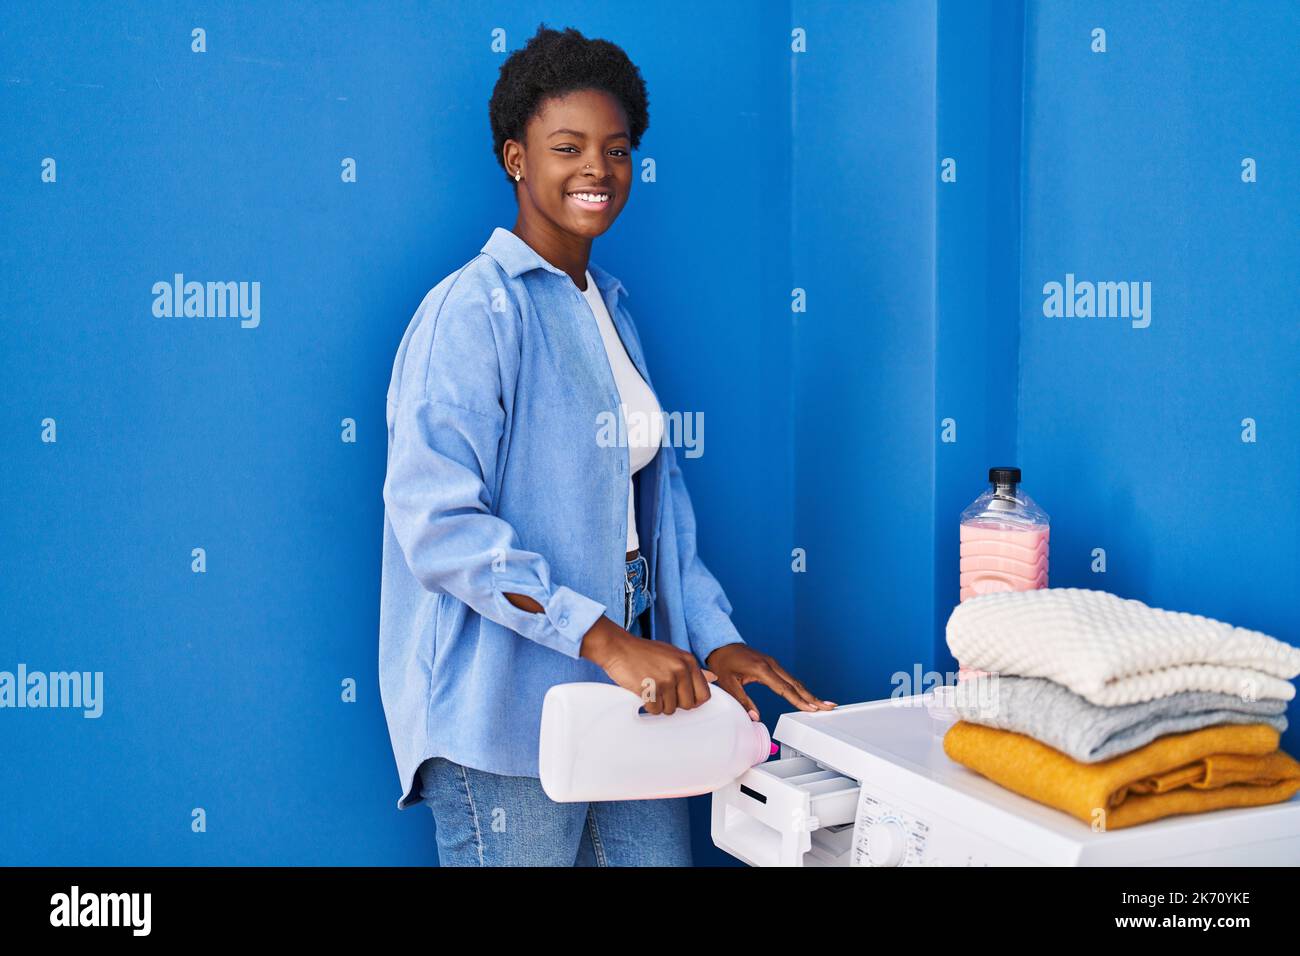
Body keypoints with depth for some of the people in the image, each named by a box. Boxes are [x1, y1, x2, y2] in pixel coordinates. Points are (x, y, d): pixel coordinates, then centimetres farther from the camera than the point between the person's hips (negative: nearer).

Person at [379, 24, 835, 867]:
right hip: (506, 704, -7)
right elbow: (437, 521, -21)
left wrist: (714, 639, 5)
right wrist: (602, 638, -26)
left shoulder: (610, 306, 14)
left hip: (625, 699, 8)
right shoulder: (472, 310, -11)